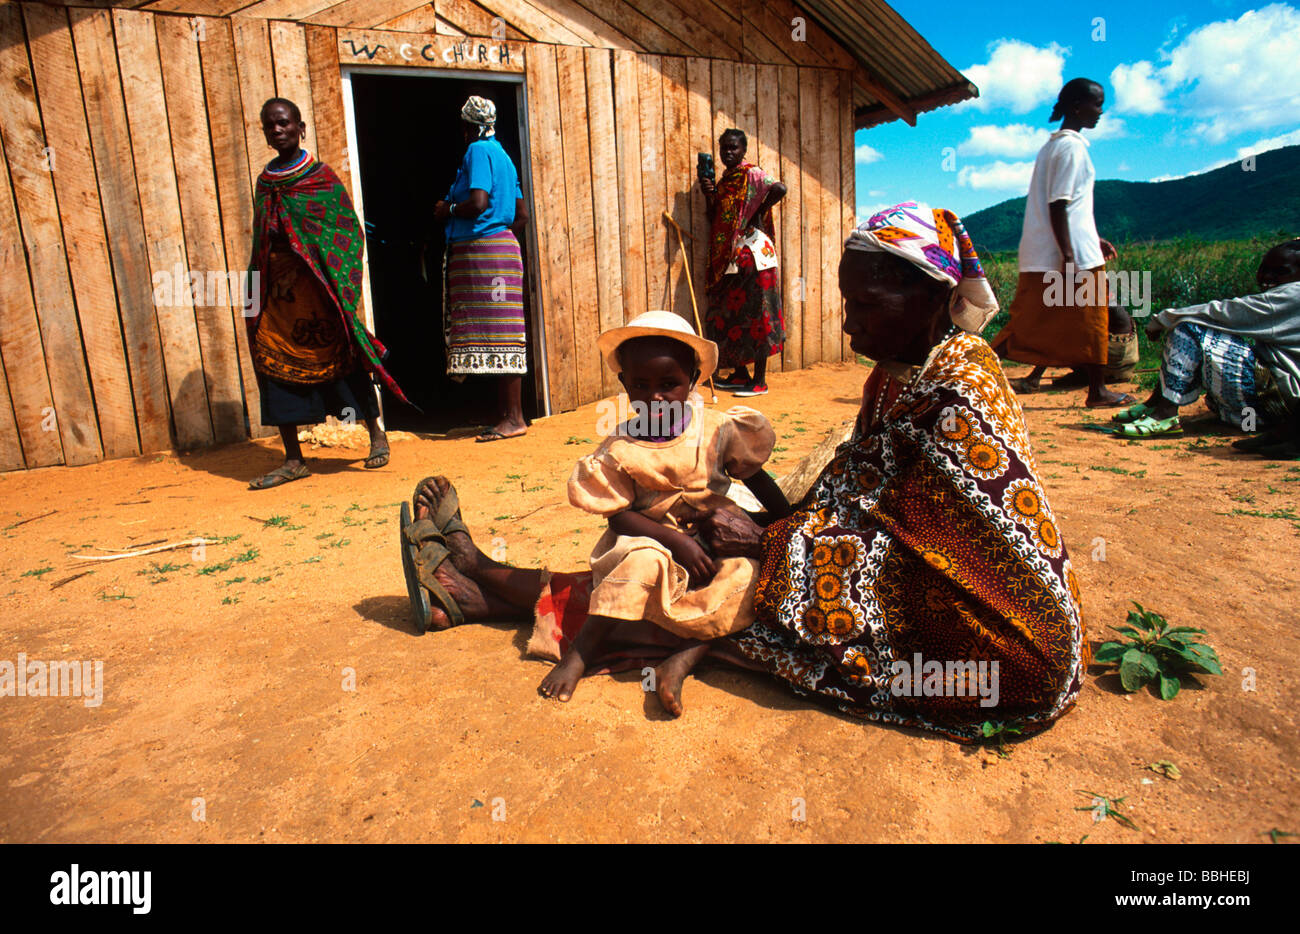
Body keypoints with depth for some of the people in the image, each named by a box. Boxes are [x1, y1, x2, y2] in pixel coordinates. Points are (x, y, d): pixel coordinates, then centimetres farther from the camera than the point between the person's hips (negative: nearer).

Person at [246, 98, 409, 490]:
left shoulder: (321, 177, 1)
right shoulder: (265, 182, 15)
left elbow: (346, 233, -5)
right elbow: (261, 243, 18)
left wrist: (300, 266, -12)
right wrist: (257, 296, 12)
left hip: (314, 288, -5)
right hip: (276, 291, 5)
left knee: (339, 358, -2)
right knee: (276, 366, 2)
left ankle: (377, 435, 17)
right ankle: (293, 460, 8)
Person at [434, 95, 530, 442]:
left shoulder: (477, 151, -6)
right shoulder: (503, 156, 21)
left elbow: (478, 203, -19)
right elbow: (522, 214, 20)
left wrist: (447, 210, -2)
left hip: (482, 250, -9)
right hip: (502, 245, 9)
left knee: (497, 334, -10)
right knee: (497, 335, 8)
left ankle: (514, 417, -9)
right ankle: (504, 413, 12)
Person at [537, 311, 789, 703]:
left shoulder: (716, 430, -5)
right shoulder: (619, 450, -11)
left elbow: (755, 476, 7)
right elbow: (618, 516, -13)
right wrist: (676, 541, -23)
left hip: (714, 541, 3)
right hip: (651, 541, -3)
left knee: (755, 575, -23)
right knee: (641, 563, -35)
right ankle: (579, 653, -23)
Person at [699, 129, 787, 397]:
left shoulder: (751, 174, -6)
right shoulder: (722, 182, 18)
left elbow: (779, 189, -24)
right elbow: (714, 221, 16)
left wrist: (758, 214, -14)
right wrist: (709, 196, 1)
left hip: (752, 255, -8)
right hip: (727, 259, 8)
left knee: (755, 316, -5)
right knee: (729, 315, 9)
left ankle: (759, 381, 0)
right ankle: (740, 375, 19)